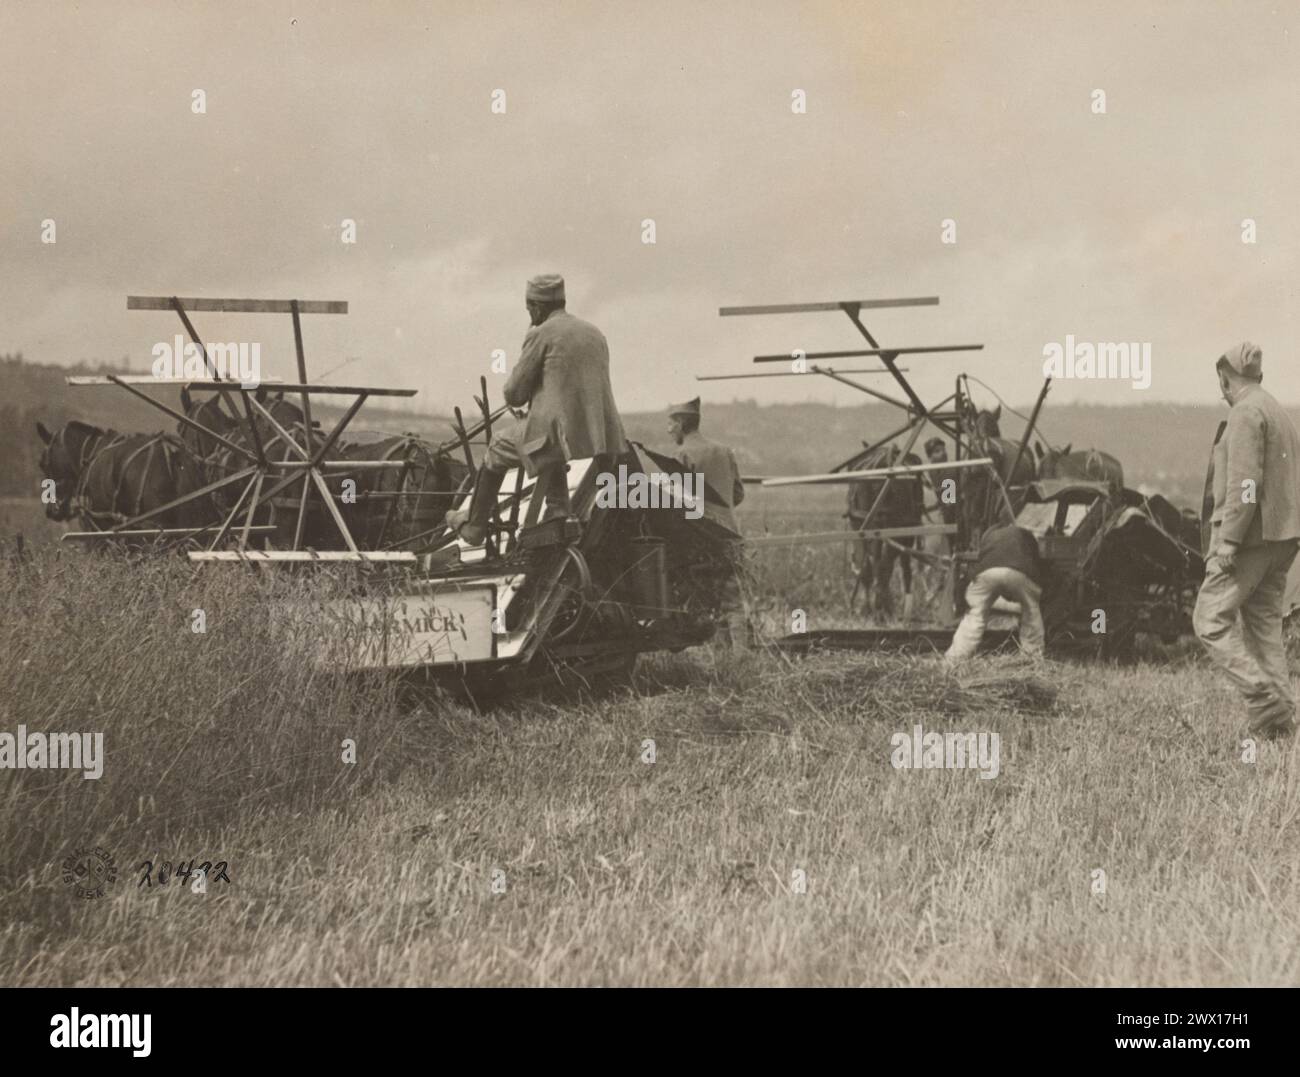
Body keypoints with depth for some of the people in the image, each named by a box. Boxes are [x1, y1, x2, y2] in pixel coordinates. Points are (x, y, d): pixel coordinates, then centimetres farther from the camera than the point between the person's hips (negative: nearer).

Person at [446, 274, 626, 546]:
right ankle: (558, 510, 28)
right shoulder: (595, 334, 16)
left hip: (560, 428, -6)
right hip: (601, 435, 6)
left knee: (498, 450, 18)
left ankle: (474, 526, 26)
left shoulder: (541, 334, -3)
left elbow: (514, 394, -3)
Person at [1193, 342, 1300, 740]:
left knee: (1211, 621, -7)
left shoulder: (1246, 413, -11)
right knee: (1264, 625, 12)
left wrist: (1228, 539, -21)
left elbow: (1245, 481, -20)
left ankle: (1264, 696, -16)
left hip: (1250, 536, -9)